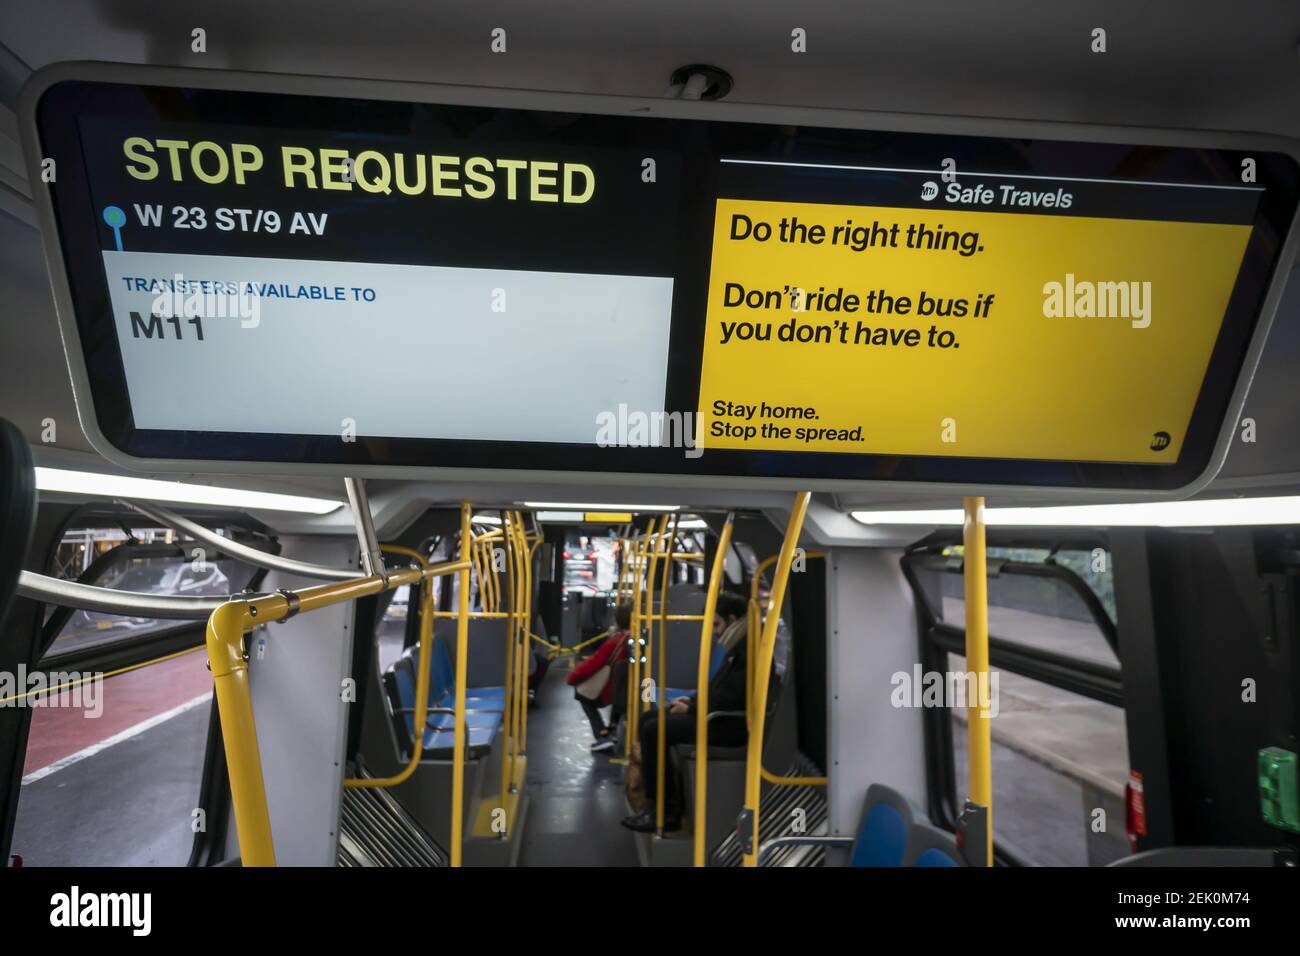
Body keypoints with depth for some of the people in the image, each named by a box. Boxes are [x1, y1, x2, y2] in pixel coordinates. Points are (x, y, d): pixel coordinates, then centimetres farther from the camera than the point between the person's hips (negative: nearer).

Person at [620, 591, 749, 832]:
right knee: (649, 717, 6)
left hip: (732, 724, -11)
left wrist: (691, 709, -15)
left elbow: (731, 696, -24)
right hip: (721, 715, 11)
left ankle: (666, 811, -5)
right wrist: (693, 700, 6)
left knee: (654, 731, -17)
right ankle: (656, 801, 8)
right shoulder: (737, 645, 15)